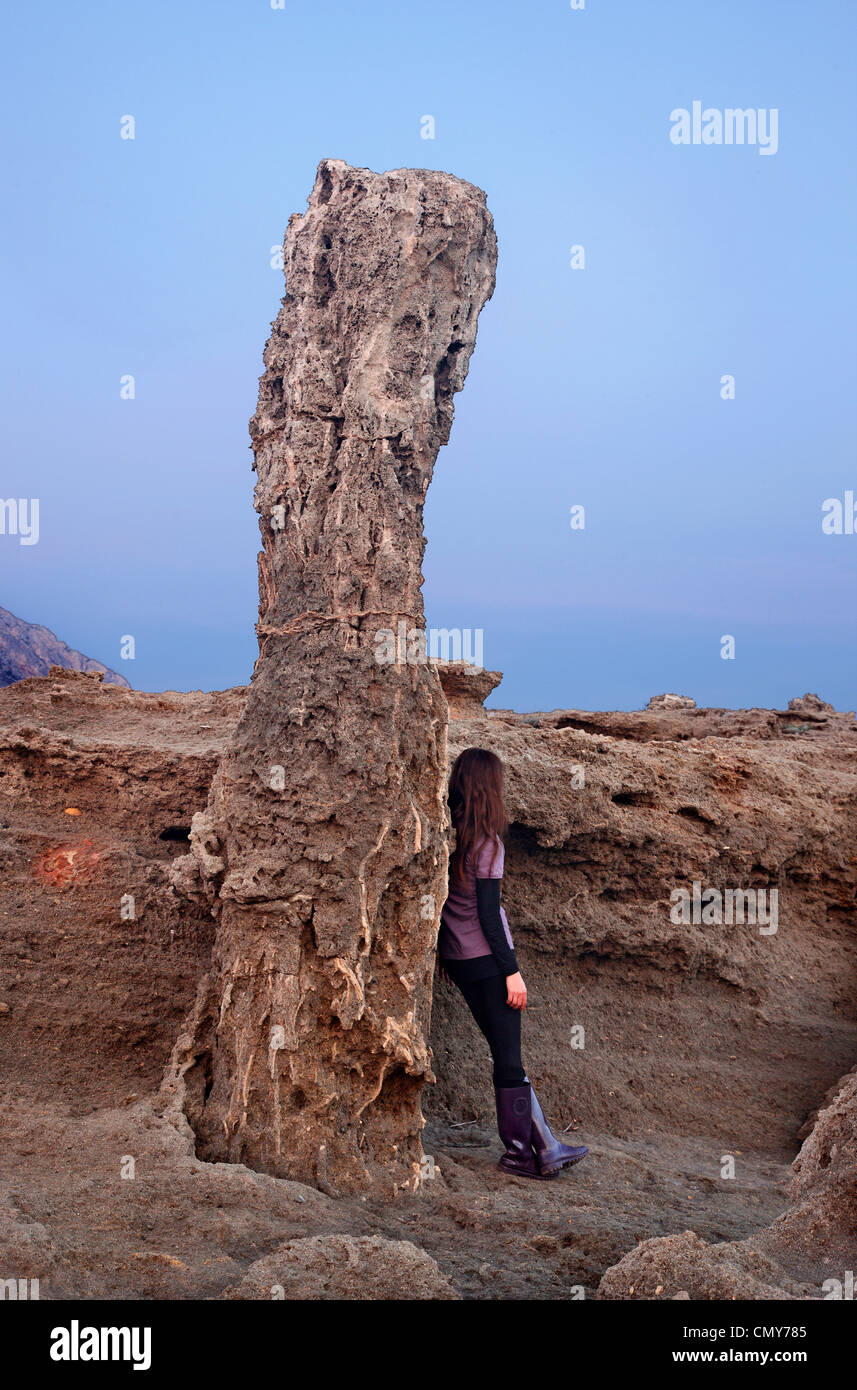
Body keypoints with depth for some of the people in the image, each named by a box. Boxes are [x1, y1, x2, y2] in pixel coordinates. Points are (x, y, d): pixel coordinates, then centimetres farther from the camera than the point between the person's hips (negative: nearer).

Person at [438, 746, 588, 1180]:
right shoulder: (486, 842, -15)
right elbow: (487, 914, -17)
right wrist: (512, 970, -12)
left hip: (457, 960, 7)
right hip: (487, 961, -7)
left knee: (506, 1055, 13)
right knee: (508, 1060, 3)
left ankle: (544, 1147, 20)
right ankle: (519, 1154, 12)